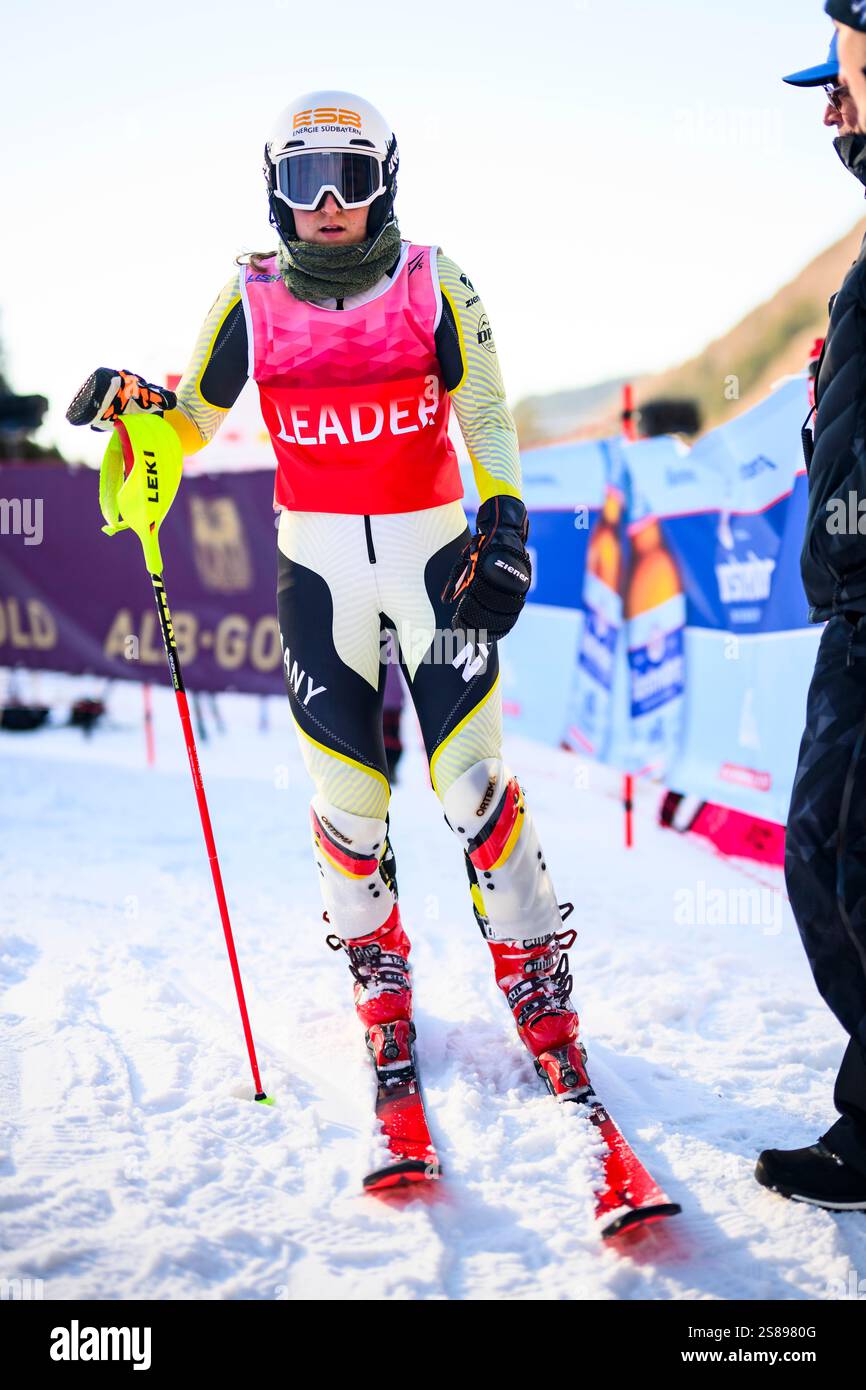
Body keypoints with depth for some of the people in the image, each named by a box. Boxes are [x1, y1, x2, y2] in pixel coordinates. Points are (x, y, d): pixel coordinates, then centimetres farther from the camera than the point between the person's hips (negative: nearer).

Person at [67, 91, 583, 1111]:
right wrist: (137, 405, -12)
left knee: (471, 778, -8)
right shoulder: (251, 300, 2)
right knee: (345, 791, 1)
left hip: (435, 552, -1)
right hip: (318, 567, 1)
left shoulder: (433, 284, 0)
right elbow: (194, 417, 9)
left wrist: (502, 524, -9)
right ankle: (377, 970, 23)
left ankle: (535, 974, 6)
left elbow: (486, 415, 3)